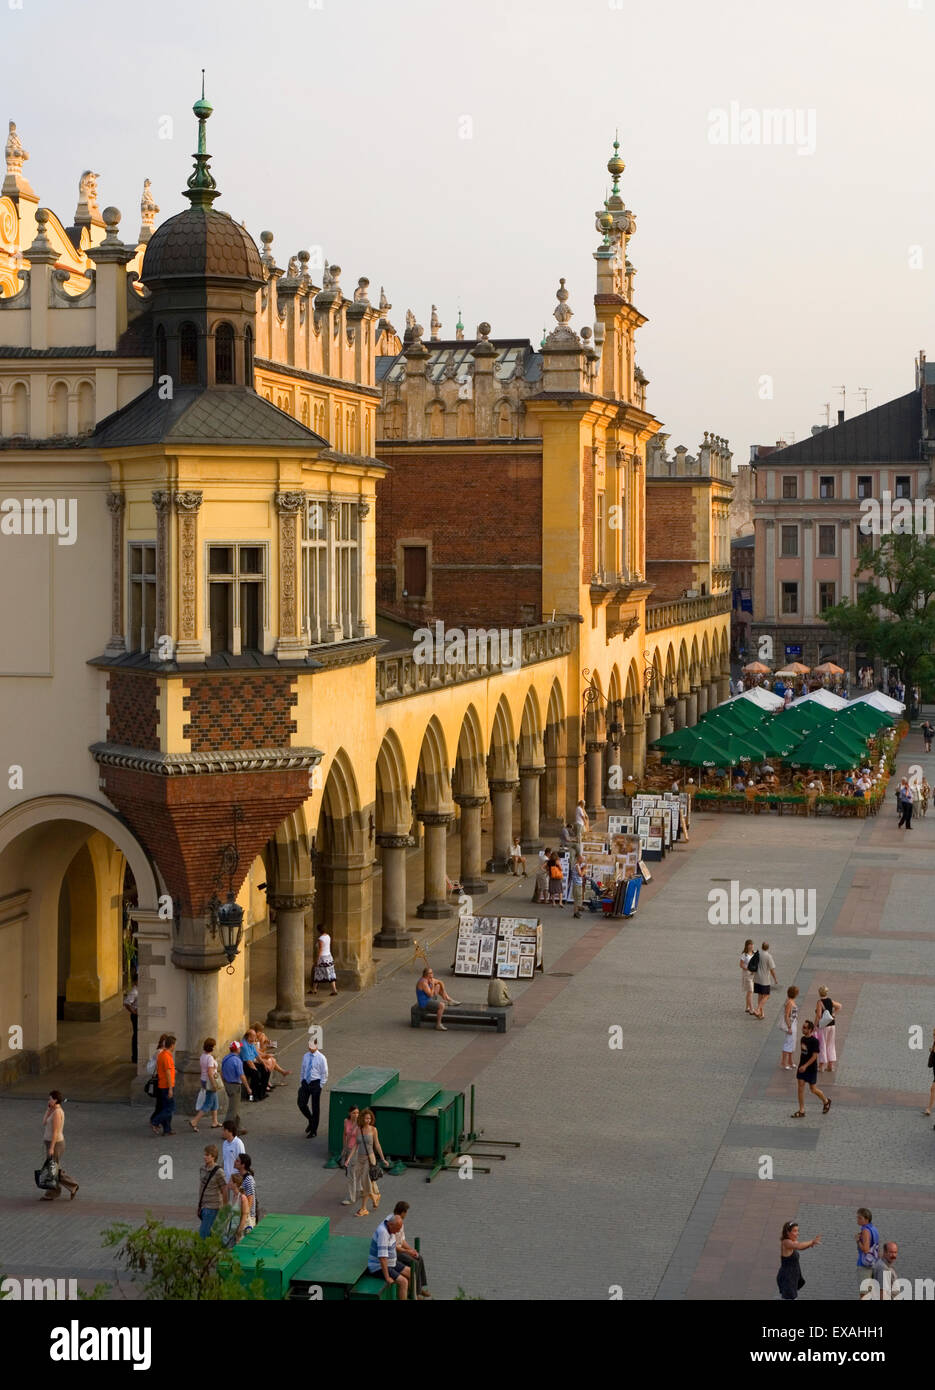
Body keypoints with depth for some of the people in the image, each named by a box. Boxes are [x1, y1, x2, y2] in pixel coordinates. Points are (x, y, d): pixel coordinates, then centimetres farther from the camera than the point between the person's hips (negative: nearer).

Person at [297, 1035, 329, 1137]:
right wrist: (301, 1083, 10)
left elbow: (325, 1074, -5)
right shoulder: (305, 1056, 4)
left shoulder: (321, 1058, -10)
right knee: (301, 1104, 1)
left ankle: (313, 1131, 16)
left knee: (315, 1107, 4)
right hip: (305, 1082, 5)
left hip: (315, 1083, -4)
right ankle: (311, 1121, 28)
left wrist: (320, 1086, -9)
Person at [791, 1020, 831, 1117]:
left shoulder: (814, 1041, -18)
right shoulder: (803, 1039, 5)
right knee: (800, 1088, 0)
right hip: (802, 1067, 6)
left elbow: (814, 1056, -21)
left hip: (811, 1069, -6)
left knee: (813, 1089, 7)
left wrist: (805, 1066, -27)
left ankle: (826, 1101, 34)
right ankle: (801, 1111, 5)